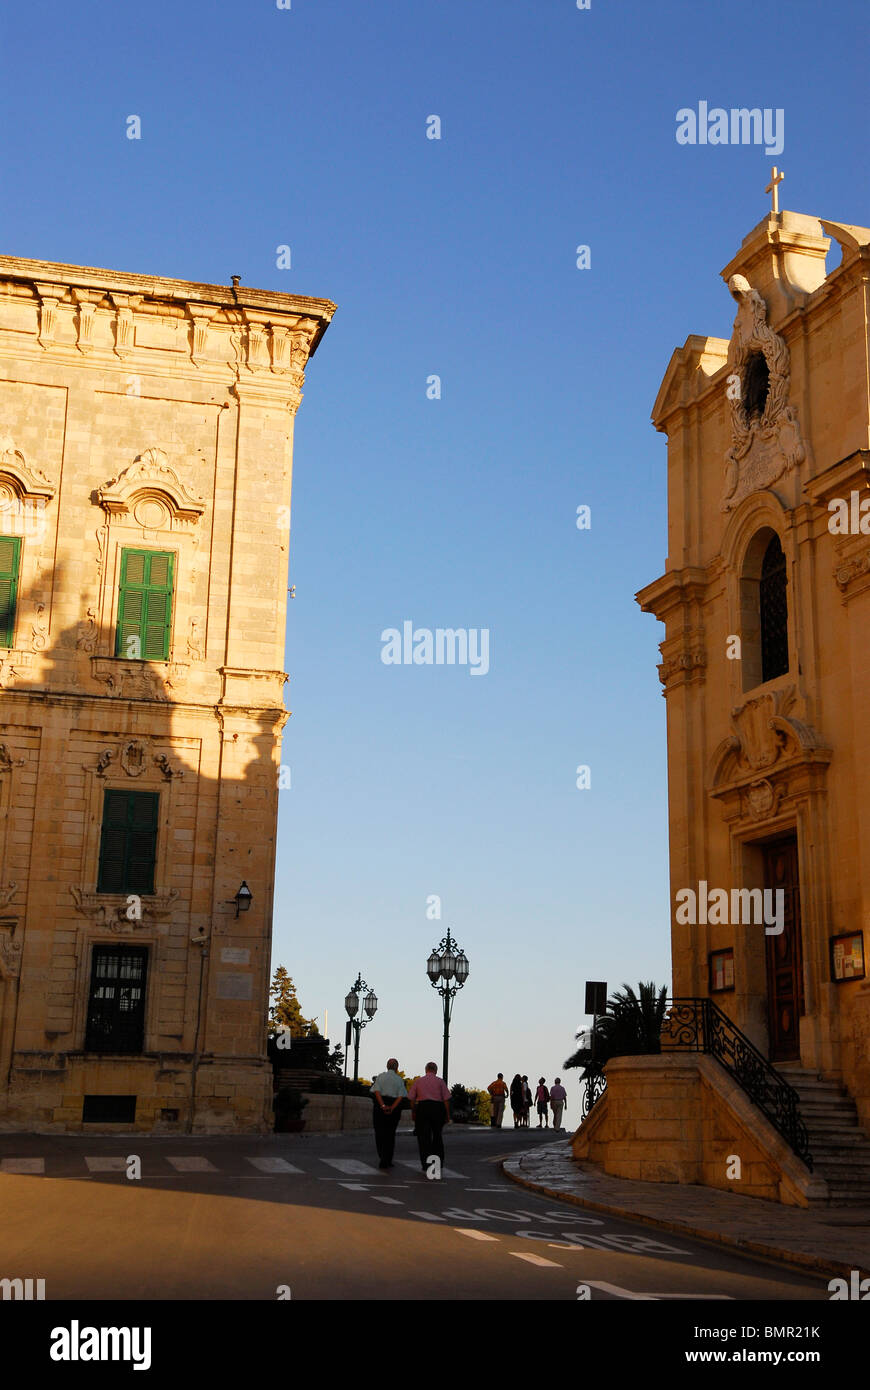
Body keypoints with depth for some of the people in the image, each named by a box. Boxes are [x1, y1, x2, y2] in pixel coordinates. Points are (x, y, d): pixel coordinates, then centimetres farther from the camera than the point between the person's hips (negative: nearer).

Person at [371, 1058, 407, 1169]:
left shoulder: (380, 1077, 2)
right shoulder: (399, 1080, 3)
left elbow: (377, 1091, -11)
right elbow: (401, 1096, -8)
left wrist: (383, 1106, -16)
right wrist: (392, 1108, -14)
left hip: (380, 1106, -1)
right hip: (394, 1107, 1)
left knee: (379, 1132, 10)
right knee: (390, 1133, 8)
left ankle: (382, 1157, 4)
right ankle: (387, 1161, 7)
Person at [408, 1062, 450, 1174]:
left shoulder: (418, 1081, 9)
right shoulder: (439, 1081, 5)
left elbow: (412, 1099, 7)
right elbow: (446, 1099, 1)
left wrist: (413, 1113, 15)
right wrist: (447, 1115, 6)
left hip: (422, 1107, 0)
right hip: (438, 1108, 0)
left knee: (423, 1136, 3)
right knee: (437, 1136, 14)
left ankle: (426, 1164, -2)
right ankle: (438, 1163, 17)